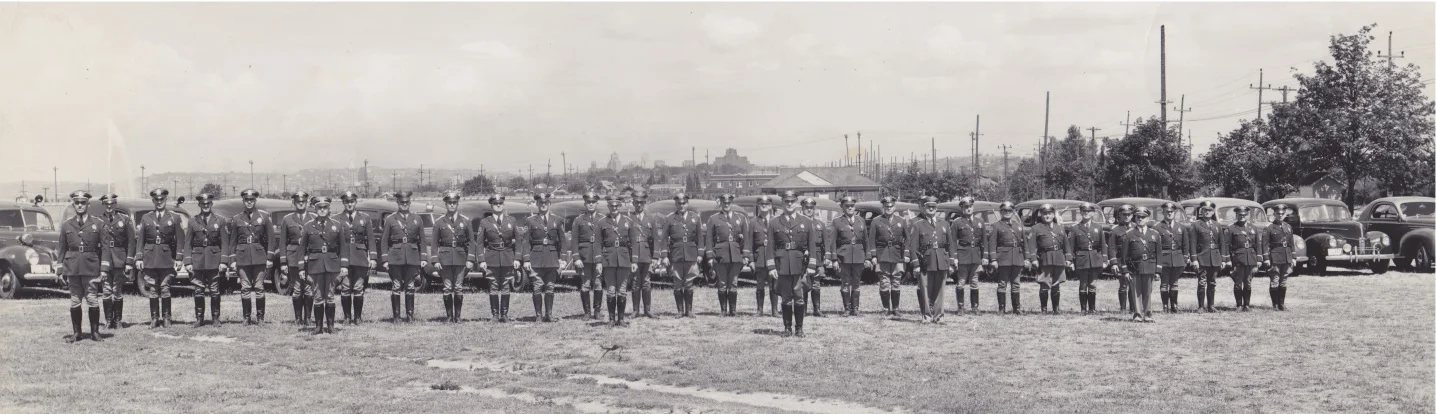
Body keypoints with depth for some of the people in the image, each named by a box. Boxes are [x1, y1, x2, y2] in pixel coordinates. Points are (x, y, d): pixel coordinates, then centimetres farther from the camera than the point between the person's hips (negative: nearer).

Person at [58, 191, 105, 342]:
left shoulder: (98, 223, 4)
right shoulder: (67, 225, 10)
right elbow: (61, 249, 13)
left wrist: (104, 268, -5)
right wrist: (60, 271, 9)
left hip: (91, 267, -2)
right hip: (72, 267, 2)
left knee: (92, 300, -4)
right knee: (74, 301, 3)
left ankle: (94, 332, 4)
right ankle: (76, 332, 10)